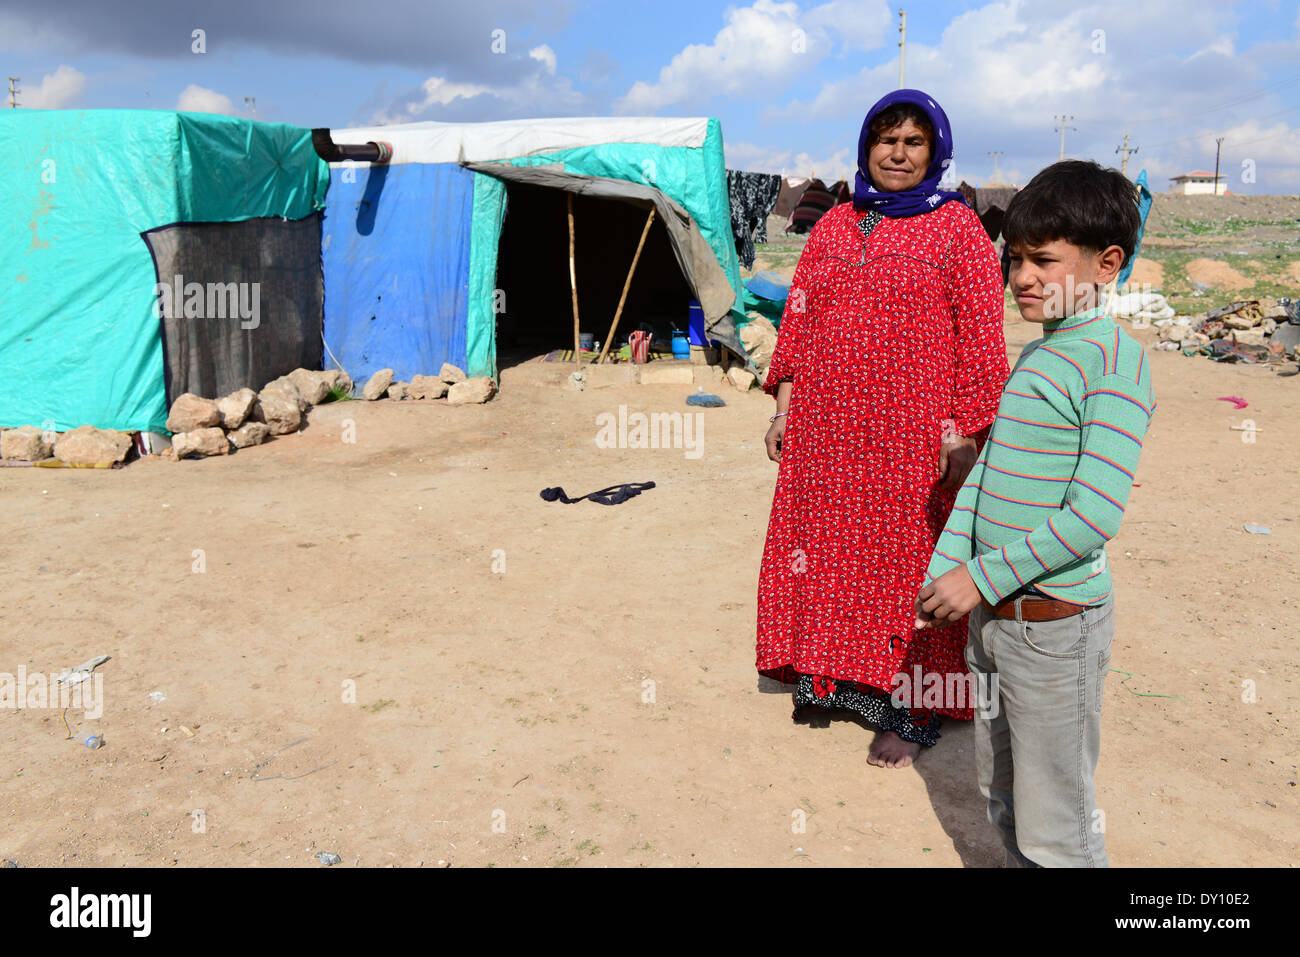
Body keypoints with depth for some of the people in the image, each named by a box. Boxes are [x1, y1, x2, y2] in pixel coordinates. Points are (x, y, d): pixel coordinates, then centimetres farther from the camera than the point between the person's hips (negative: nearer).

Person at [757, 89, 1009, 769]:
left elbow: (979, 339, -5)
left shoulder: (957, 228, -1)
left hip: (912, 436, -4)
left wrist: (964, 433, -11)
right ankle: (827, 677, 29)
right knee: (828, 551, 11)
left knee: (908, 563, 2)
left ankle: (913, 712, 16)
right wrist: (785, 406, 8)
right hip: (825, 430, 5)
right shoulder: (832, 225, 13)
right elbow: (797, 321, 14)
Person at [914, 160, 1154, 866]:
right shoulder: (1033, 356, 12)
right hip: (993, 615, 8)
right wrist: (944, 570, 5)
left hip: (1056, 621, -8)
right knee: (1002, 797, 22)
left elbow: (1095, 514, -22)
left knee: (1054, 829, 4)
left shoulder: (1114, 359, -15)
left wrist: (982, 577, -18)